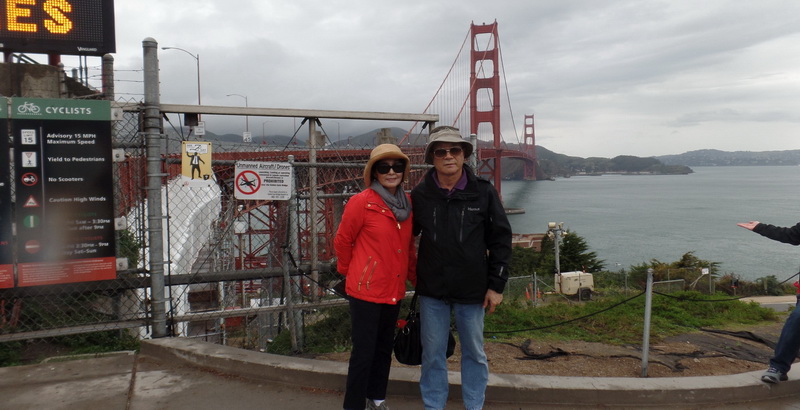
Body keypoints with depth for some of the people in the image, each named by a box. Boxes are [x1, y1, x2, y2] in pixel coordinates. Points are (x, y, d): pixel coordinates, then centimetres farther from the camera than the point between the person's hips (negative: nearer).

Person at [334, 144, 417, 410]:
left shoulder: (407, 202, 3)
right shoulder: (362, 202, -14)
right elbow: (342, 241, -4)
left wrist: (415, 277, 10)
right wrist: (351, 272, 7)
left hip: (394, 290, 6)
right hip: (366, 290, -6)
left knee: (384, 347, 19)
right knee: (364, 351, 2)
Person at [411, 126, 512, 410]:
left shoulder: (484, 192, -6)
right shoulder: (420, 194, -3)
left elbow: (500, 240, -2)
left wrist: (497, 285, -4)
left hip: (472, 289, 0)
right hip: (431, 290, 1)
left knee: (474, 352, 14)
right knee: (433, 353, 12)